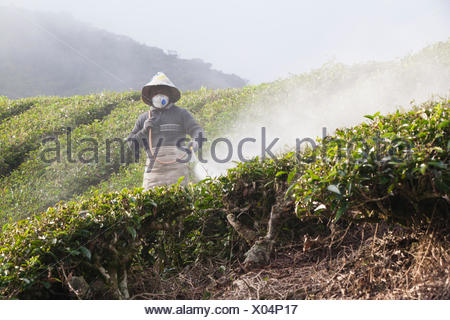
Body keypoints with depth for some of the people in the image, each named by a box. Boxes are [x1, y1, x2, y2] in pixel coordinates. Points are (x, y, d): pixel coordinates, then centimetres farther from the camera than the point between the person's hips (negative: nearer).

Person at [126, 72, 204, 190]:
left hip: (176, 168, -2)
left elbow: (196, 129, -1)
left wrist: (195, 141, -23)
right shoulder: (144, 118, 17)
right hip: (153, 169, 2)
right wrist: (144, 131, -1)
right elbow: (131, 144, 17)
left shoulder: (180, 113, 9)